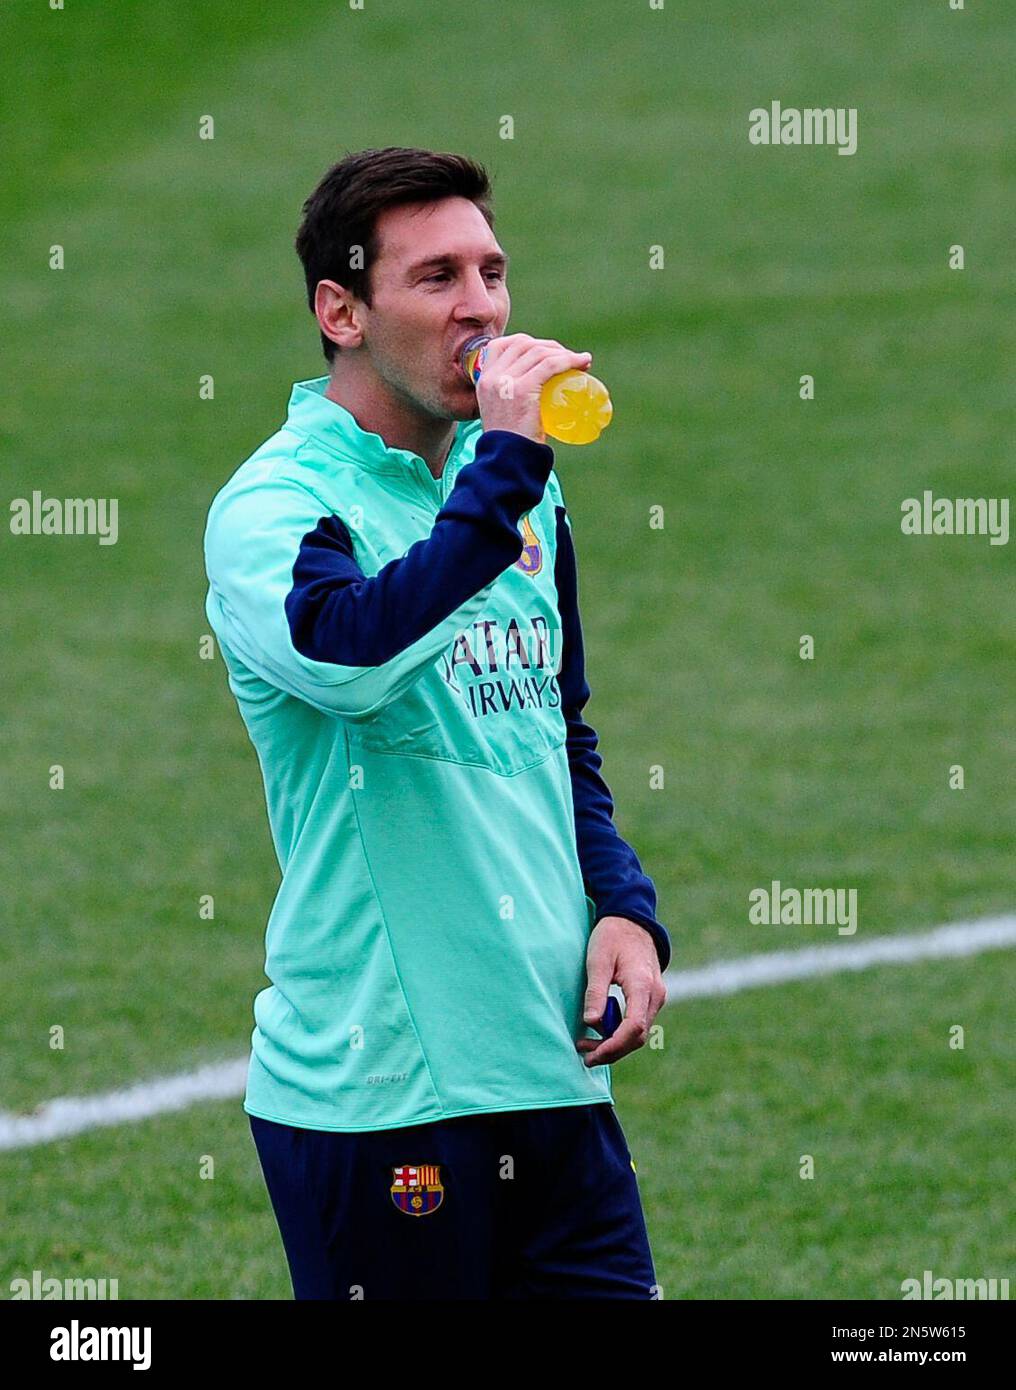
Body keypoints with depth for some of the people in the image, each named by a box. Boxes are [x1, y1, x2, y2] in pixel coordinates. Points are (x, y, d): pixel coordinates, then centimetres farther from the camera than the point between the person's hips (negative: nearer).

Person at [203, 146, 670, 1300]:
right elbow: (352, 655, -32)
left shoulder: (519, 492, 13)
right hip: (376, 1087, -7)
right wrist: (504, 467, -25)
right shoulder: (274, 504, -10)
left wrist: (623, 906, 9)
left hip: (553, 1066, 7)